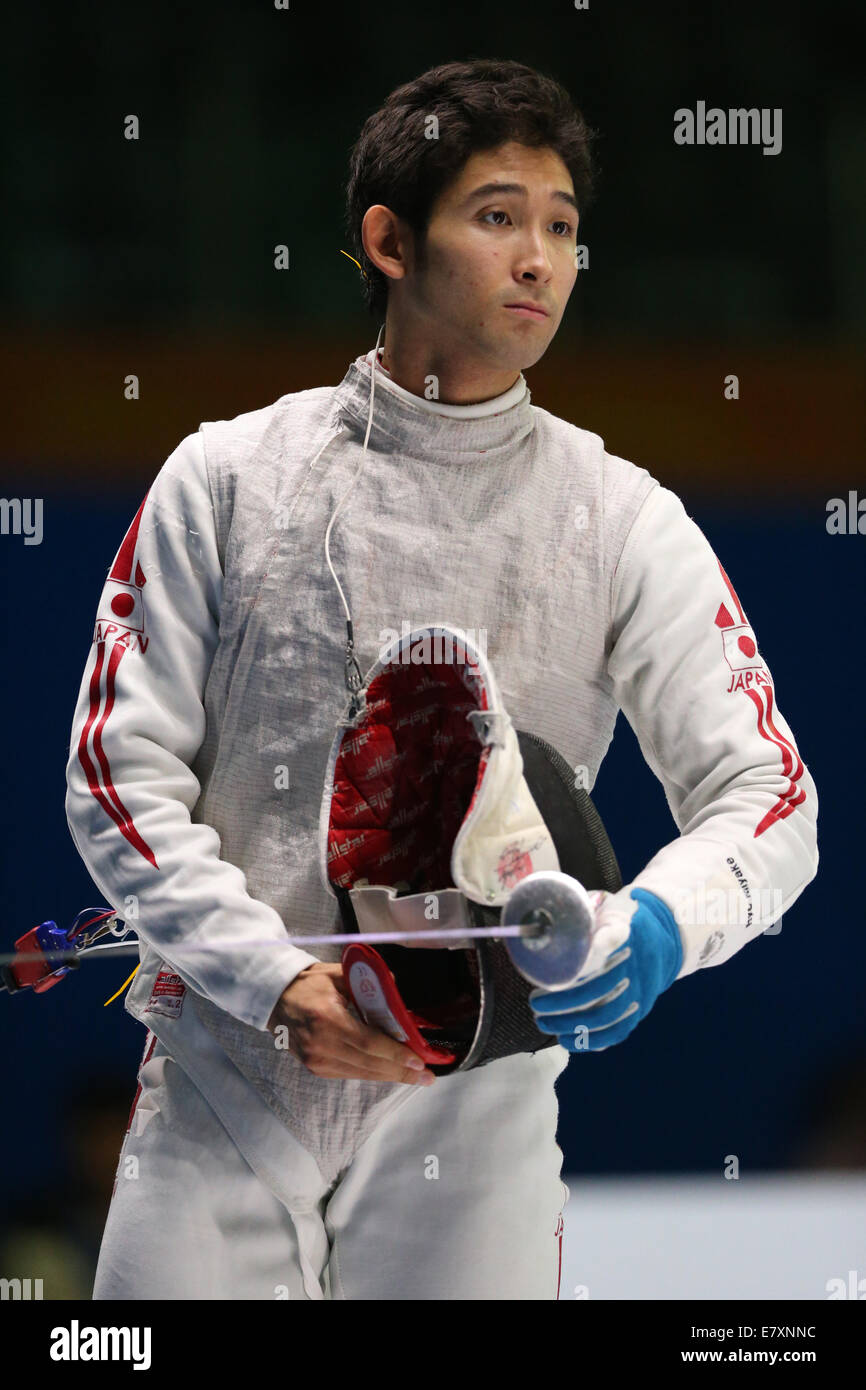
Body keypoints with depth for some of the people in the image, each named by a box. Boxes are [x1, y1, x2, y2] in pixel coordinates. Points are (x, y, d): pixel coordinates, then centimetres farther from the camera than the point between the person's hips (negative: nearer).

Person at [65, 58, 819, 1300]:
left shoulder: (622, 521, 2)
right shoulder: (229, 479, 2)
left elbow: (766, 797, -4)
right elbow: (119, 774, 0)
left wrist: (655, 931, -26)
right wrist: (281, 982, -14)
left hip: (472, 1114, 1)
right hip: (225, 1100, -1)